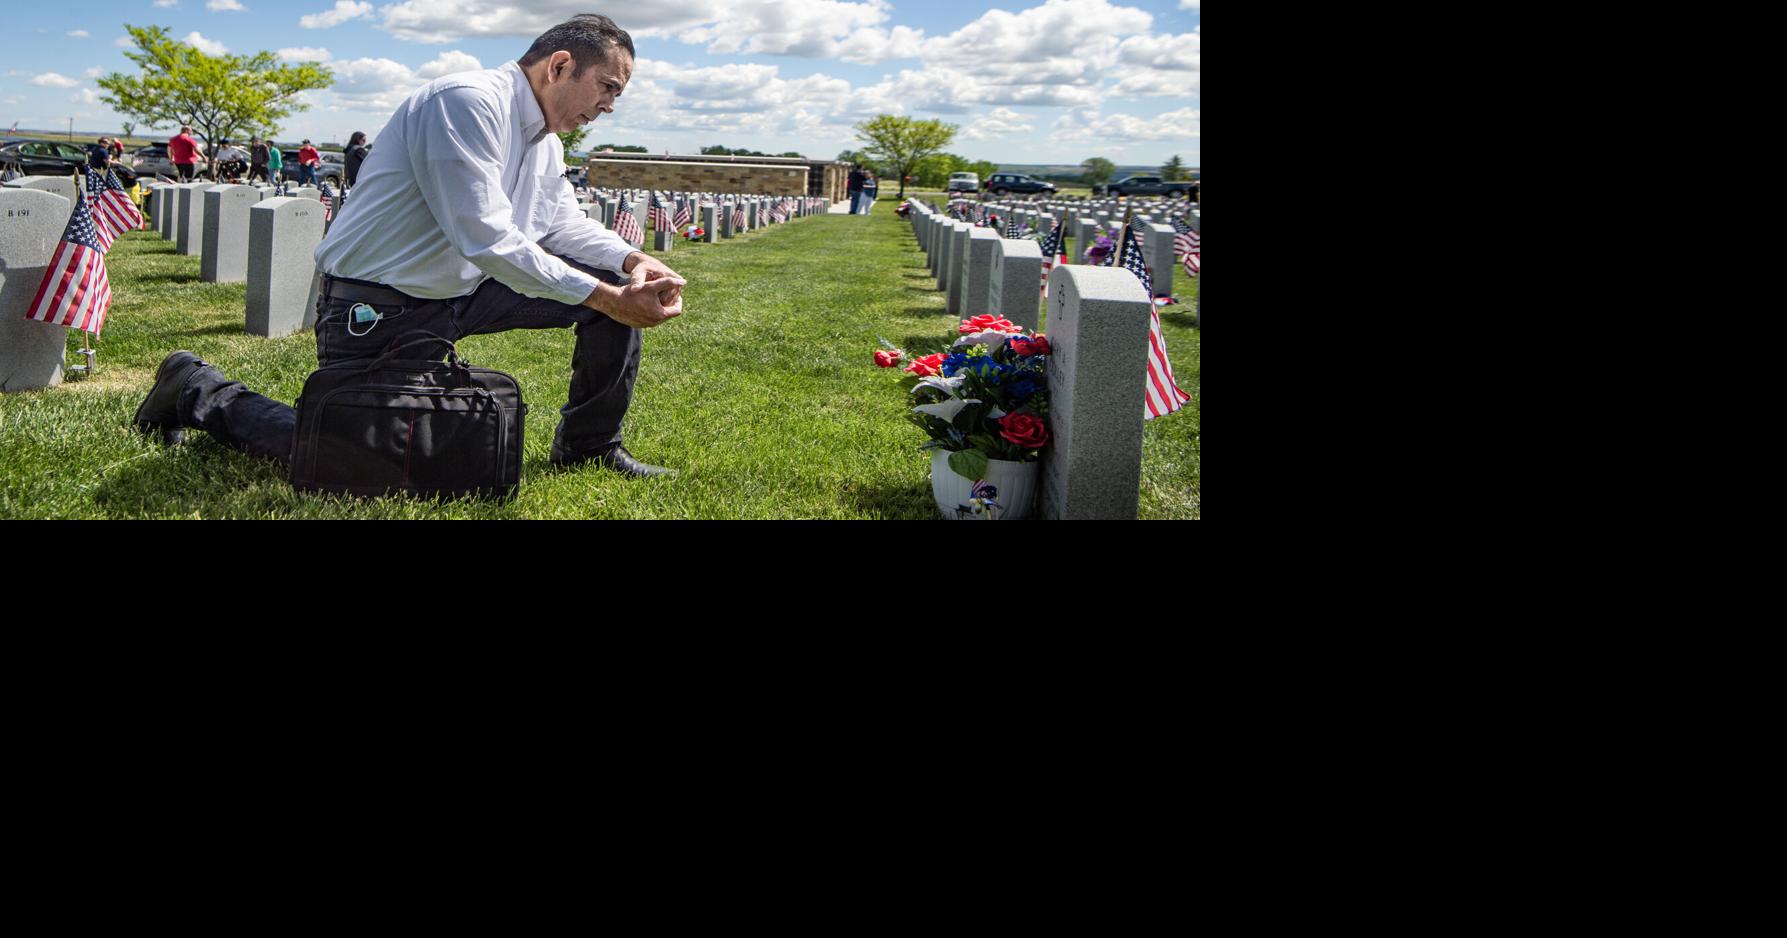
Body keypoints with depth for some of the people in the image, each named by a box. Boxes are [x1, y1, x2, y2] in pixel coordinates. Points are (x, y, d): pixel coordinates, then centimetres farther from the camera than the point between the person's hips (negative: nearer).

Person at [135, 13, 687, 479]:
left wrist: (634, 261, -11)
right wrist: (606, 298, -33)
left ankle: (589, 447, 12)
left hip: (464, 292, 9)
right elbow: (485, 239, -31)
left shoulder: (544, 138, 7)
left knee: (616, 282, 0)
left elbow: (563, 222, 11)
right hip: (377, 308, -9)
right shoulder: (468, 102, -24)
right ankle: (197, 390, 18)